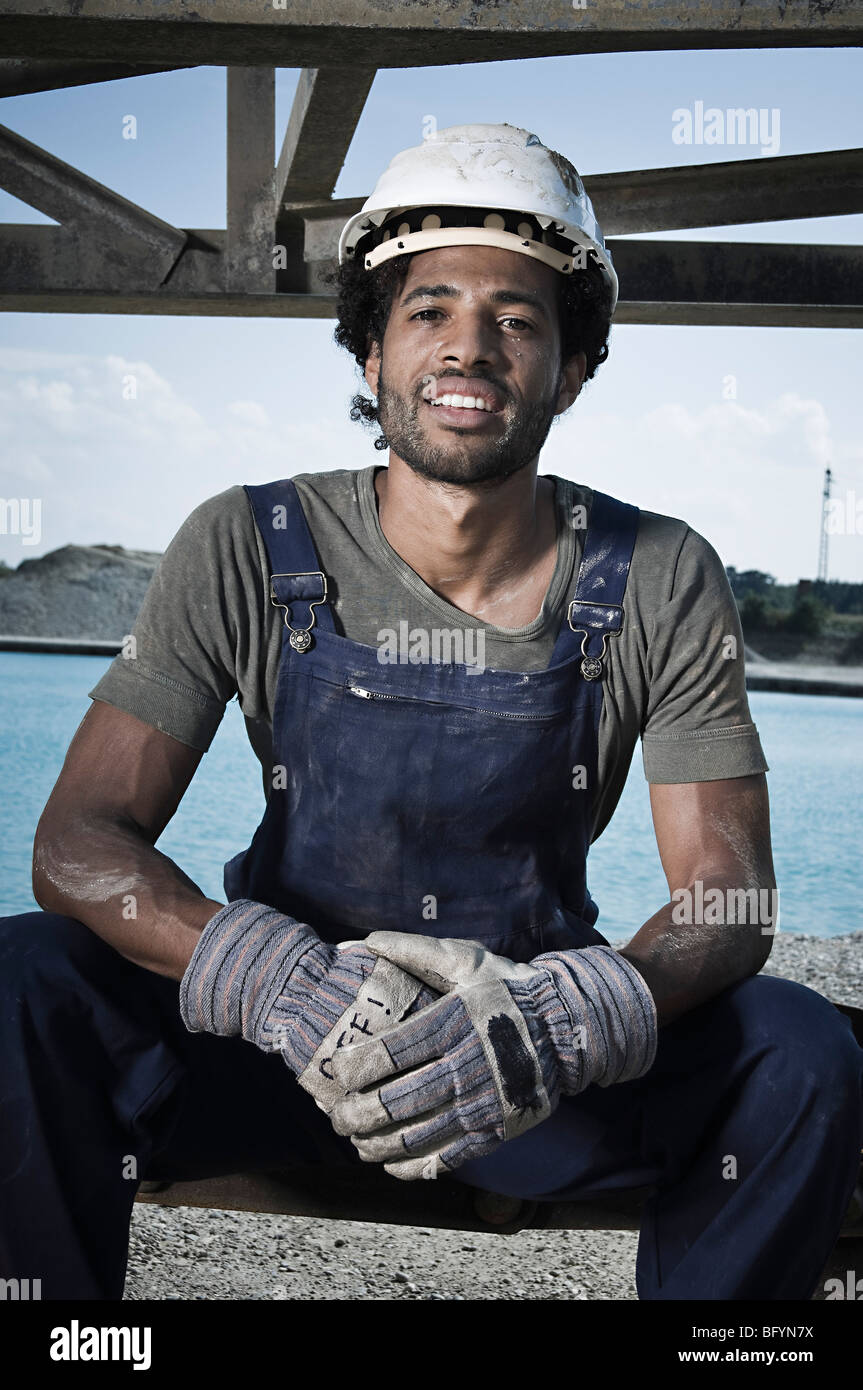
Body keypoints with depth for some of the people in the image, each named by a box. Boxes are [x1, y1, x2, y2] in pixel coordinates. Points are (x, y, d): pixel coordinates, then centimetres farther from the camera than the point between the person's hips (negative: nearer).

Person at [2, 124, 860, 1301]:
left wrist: (561, 1018, -35)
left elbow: (729, 895, -12)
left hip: (545, 1052, 1)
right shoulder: (247, 552, -10)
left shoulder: (662, 586, -9)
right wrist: (284, 985, -35)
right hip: (279, 1028, 0)